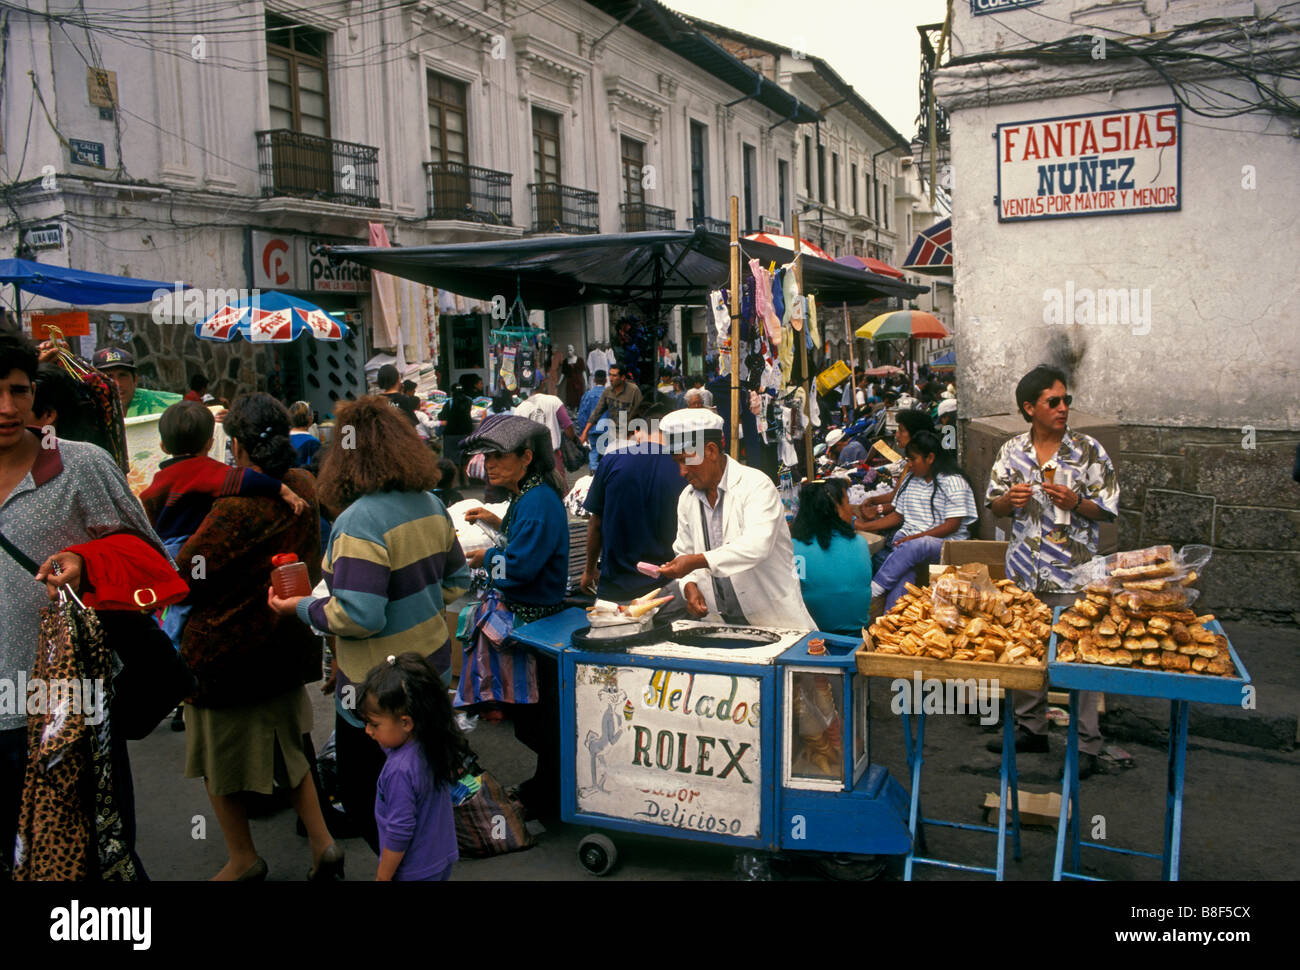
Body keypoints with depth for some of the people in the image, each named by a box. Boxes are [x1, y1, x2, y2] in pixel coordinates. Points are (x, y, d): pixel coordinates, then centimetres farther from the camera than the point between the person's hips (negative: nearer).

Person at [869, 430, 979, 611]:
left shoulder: (953, 482, -3)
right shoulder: (910, 480, 19)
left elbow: (952, 526, -10)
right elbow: (898, 515, 21)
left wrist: (915, 537, -17)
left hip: (944, 542, -5)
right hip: (908, 539, 5)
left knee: (915, 546, -40)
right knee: (903, 574, -30)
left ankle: (873, 589, -38)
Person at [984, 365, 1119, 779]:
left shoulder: (1089, 451, -5)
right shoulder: (1011, 451, 3)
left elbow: (1109, 510, -2)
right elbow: (994, 506, 10)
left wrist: (1076, 503, -21)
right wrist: (1008, 500, -13)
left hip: (1073, 574, -3)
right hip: (1024, 573, 4)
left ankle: (1086, 744, 14)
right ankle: (1030, 727, 31)